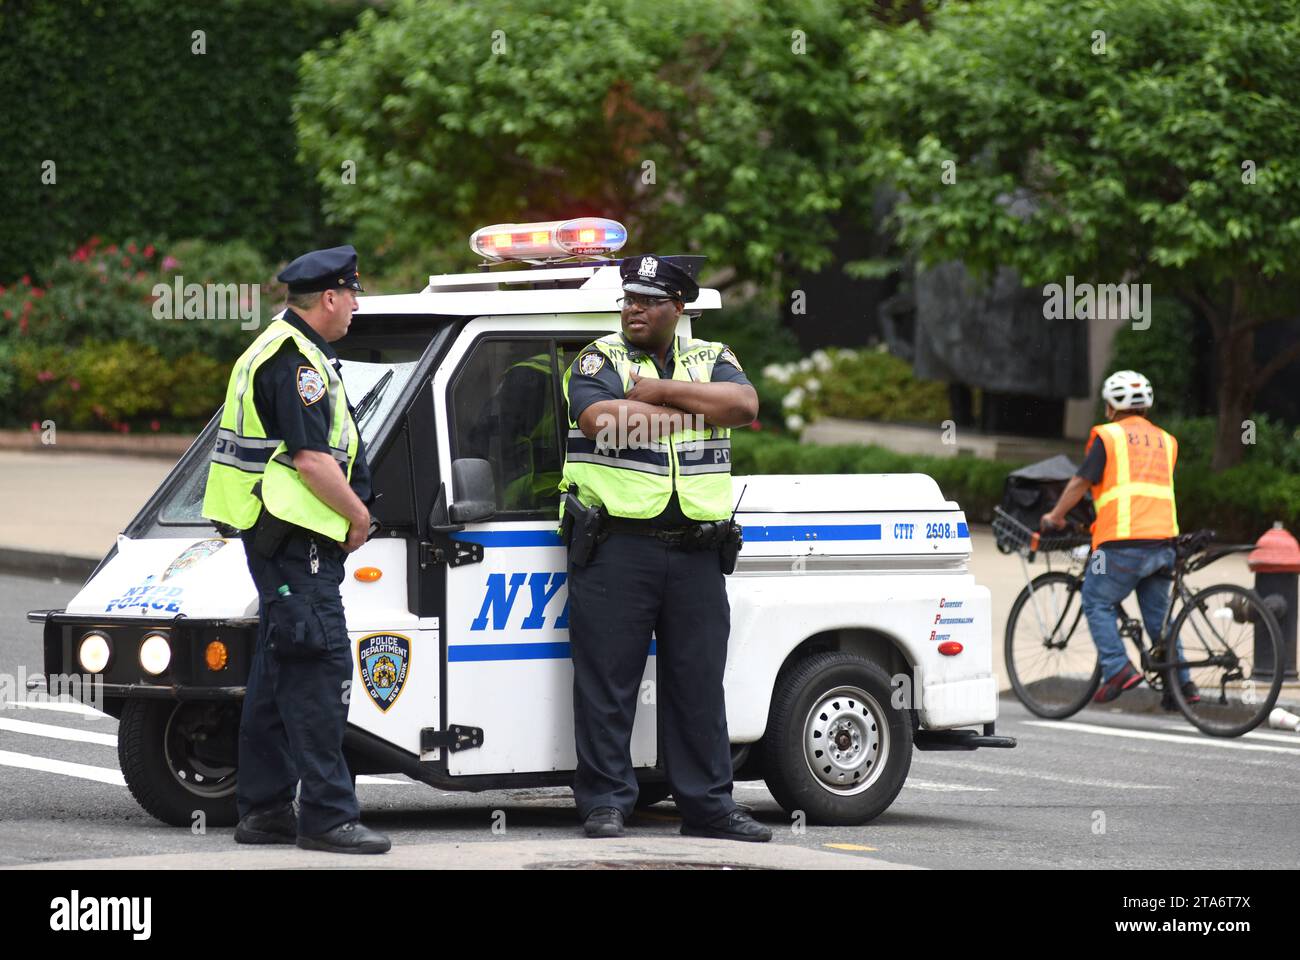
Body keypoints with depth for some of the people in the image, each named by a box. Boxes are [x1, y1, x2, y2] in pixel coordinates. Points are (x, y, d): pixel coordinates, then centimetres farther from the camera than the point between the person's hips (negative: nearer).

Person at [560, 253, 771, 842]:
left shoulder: (712, 360, 13)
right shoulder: (598, 360, 4)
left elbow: (744, 404, -8)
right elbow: (599, 419, -17)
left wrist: (662, 390, -12)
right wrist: (696, 411, -7)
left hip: (695, 551, 3)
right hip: (617, 545, -3)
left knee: (699, 682, 7)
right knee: (607, 680, -2)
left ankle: (708, 805, 14)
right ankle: (604, 803, 5)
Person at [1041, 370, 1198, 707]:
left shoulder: (1108, 436, 2)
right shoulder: (1166, 441, 20)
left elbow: (1080, 482, 1)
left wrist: (1055, 516, 15)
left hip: (1123, 542, -6)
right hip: (1163, 543, 6)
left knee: (1097, 603, 7)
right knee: (1158, 613, 14)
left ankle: (1118, 669, -9)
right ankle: (1181, 683, 9)